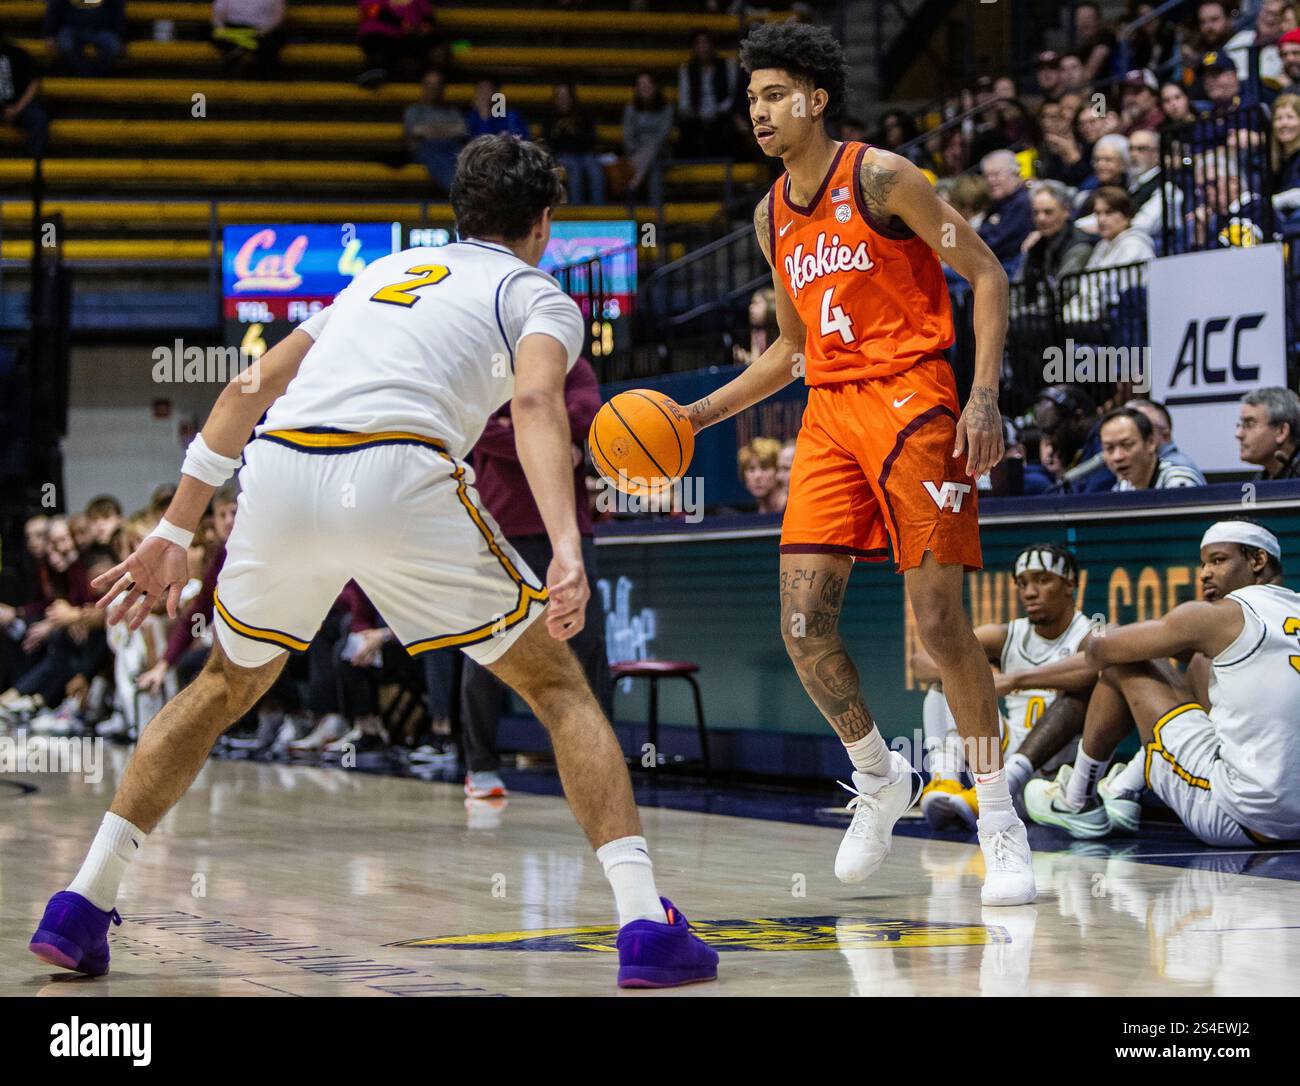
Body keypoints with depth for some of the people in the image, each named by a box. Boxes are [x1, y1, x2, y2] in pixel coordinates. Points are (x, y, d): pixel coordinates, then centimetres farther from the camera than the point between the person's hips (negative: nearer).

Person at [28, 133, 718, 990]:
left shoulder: (385, 271, 35)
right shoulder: (538, 295, 20)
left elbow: (249, 388, 30)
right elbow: (536, 402, -4)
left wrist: (175, 533, 33)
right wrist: (567, 550, -17)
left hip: (279, 471, 5)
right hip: (400, 477, -4)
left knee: (228, 686, 29)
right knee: (558, 687, 12)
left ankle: (81, 907, 23)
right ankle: (646, 925, -1)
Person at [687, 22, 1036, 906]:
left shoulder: (880, 177, -7)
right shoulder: (772, 217, 14)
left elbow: (987, 275, -6)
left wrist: (984, 395, -17)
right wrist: (699, 415, 15)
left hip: (909, 397, -6)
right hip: (829, 411, 6)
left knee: (940, 617, -9)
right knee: (804, 625, -5)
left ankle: (1000, 821, 3)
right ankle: (879, 778, 19)